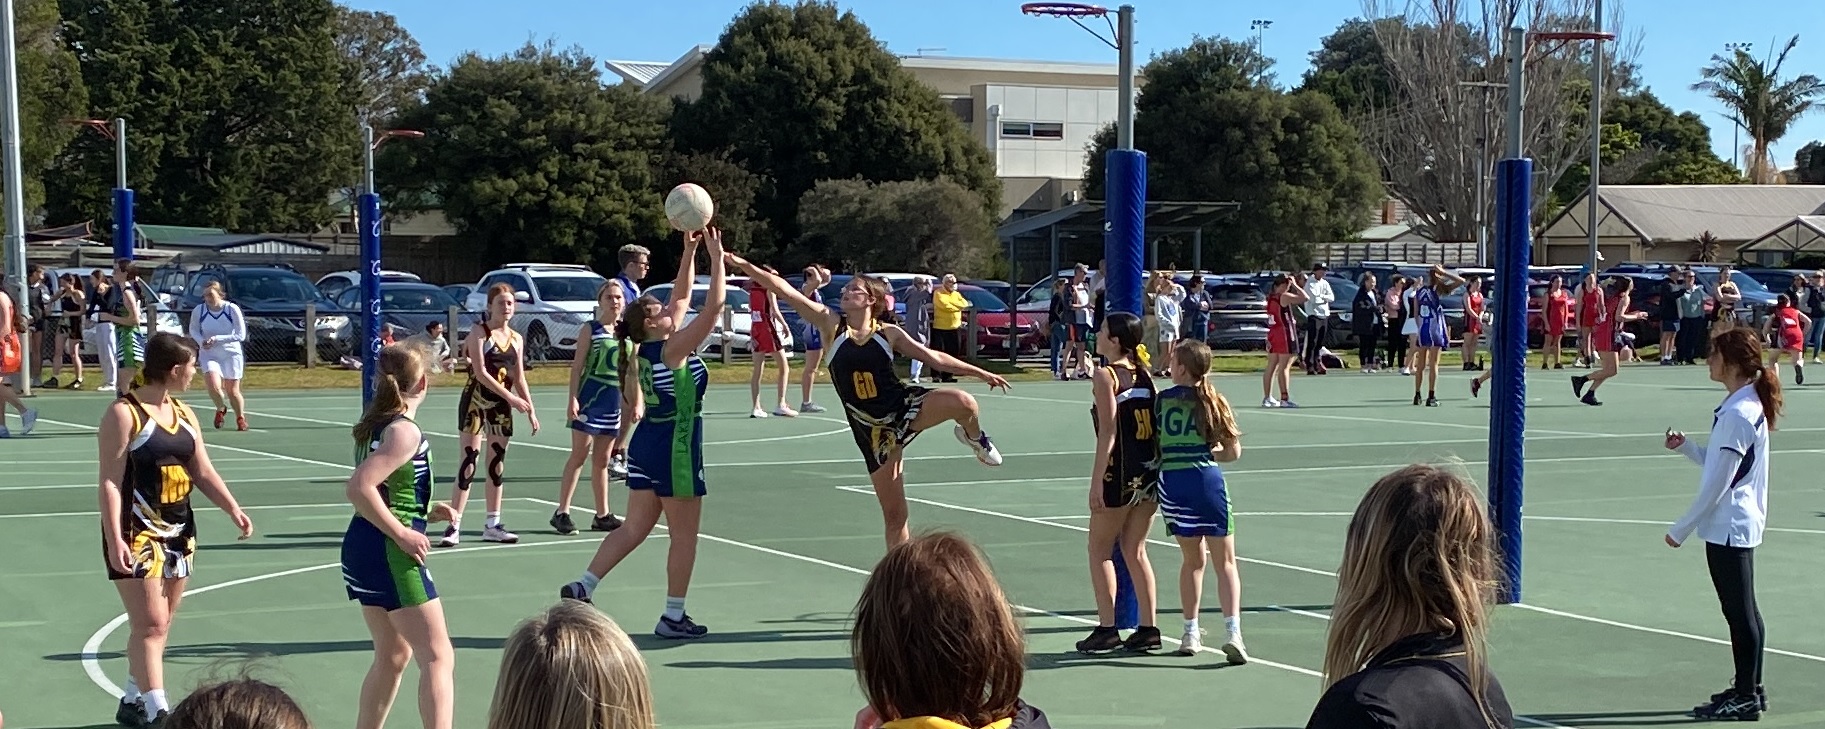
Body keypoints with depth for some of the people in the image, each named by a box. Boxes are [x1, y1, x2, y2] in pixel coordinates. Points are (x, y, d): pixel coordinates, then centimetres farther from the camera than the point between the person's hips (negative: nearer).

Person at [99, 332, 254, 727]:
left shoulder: (184, 414, 11)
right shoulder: (124, 414, -12)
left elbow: (203, 472, 12)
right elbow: (111, 482, -15)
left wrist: (233, 509, -2)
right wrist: (114, 539, -22)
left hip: (178, 530, 8)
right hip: (137, 533, -8)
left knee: (158, 625, 12)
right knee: (150, 624, -11)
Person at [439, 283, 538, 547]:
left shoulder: (516, 339, 10)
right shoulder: (480, 331, -6)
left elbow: (519, 379, 13)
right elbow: (480, 372, -15)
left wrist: (530, 410, 7)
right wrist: (510, 397, -20)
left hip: (501, 407, 5)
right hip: (476, 402, -5)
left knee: (497, 464, 8)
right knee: (469, 462, -8)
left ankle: (493, 525, 15)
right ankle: (454, 526, -8)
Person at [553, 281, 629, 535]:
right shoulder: (590, 329, -3)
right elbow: (577, 365, -6)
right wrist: (573, 399, -14)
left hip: (614, 402, 5)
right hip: (590, 399, -5)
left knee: (602, 460, 11)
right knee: (579, 455, -5)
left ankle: (603, 515, 15)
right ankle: (562, 512, -2)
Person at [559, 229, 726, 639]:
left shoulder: (644, 351, 6)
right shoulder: (673, 349, -16)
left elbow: (681, 299, 15)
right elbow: (714, 305, -21)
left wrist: (690, 252, 11)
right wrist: (716, 257, -14)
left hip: (646, 445, 8)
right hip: (675, 450, -8)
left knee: (634, 528, 14)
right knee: (684, 535, 3)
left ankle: (583, 587, 7)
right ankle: (674, 617, 9)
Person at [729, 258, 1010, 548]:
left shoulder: (888, 333, 1)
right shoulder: (832, 325, 0)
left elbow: (935, 358, 8)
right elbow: (786, 291, -8)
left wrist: (981, 373, 6)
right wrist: (743, 265, -13)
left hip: (904, 405, 0)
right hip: (873, 429, 0)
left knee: (963, 402, -29)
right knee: (894, 515, 1)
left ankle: (974, 438, 6)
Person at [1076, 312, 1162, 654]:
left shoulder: (1105, 376, -10)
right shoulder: (1144, 373, 9)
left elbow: (1109, 432, -15)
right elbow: (1157, 425, 10)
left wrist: (1096, 481, -14)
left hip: (1120, 472, -6)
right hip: (1150, 471, 6)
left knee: (1100, 550, 6)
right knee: (1135, 551, 13)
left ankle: (1107, 628, 3)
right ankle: (1148, 629, 11)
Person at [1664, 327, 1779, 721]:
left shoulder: (1737, 414, -21)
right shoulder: (1749, 405, 10)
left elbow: (1717, 483, -21)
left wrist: (1681, 528, -15)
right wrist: (1686, 446, 4)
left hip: (1728, 527, -10)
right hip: (1741, 523, 10)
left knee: (1739, 612, -1)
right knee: (1744, 611, 16)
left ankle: (1746, 698, 6)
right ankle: (1750, 689, 25)